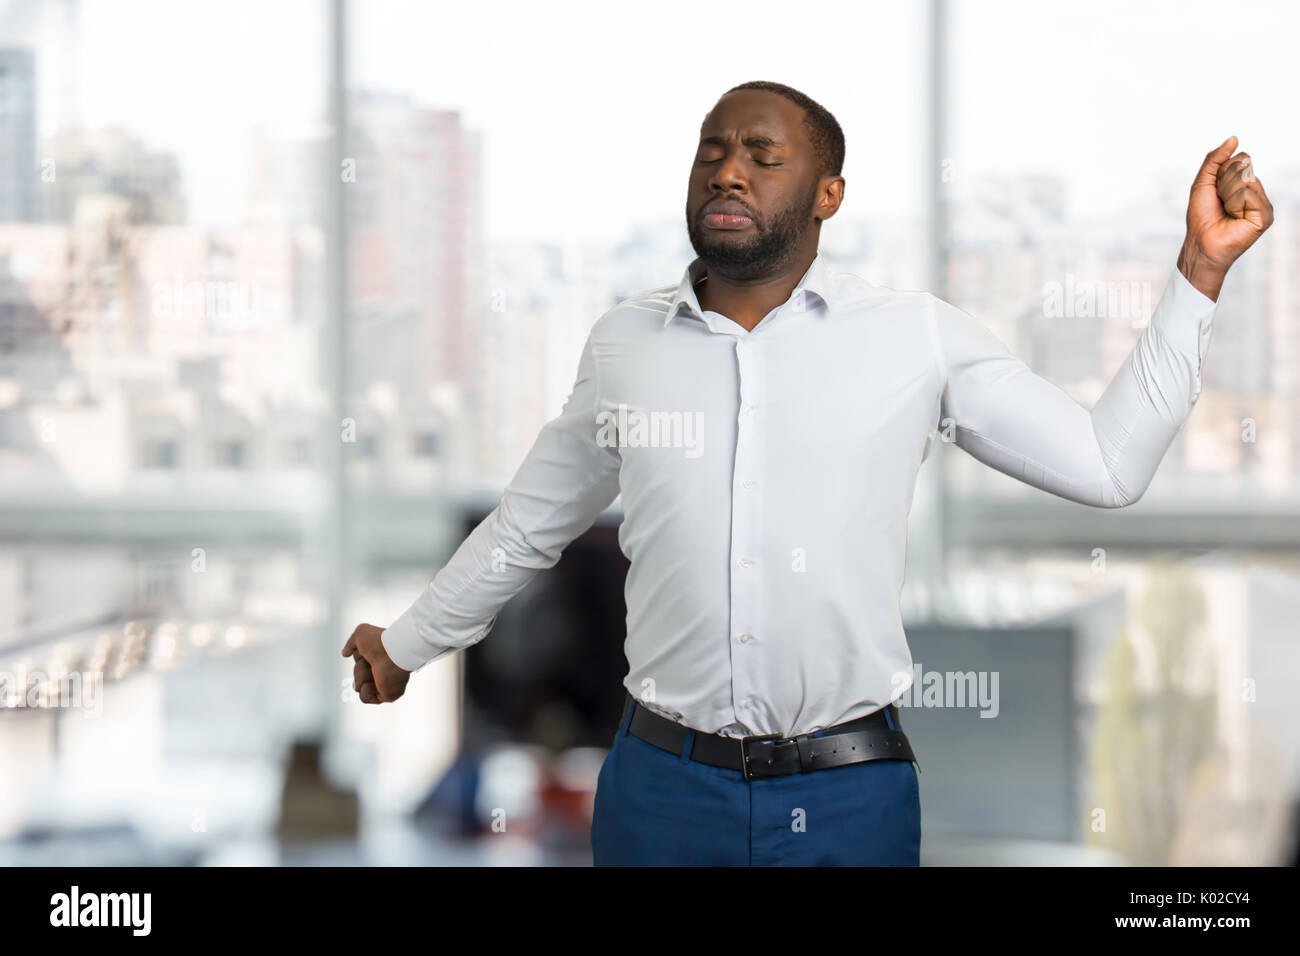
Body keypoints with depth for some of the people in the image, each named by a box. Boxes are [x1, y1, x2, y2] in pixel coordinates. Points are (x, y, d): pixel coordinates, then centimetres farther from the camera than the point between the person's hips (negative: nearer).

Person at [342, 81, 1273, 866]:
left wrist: (1201, 268, -5)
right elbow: (532, 520, 19)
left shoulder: (921, 337, -1)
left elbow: (1106, 463, -1)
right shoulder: (624, 342, 5)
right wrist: (409, 641, 28)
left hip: (848, 791, -1)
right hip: (662, 785, 2)